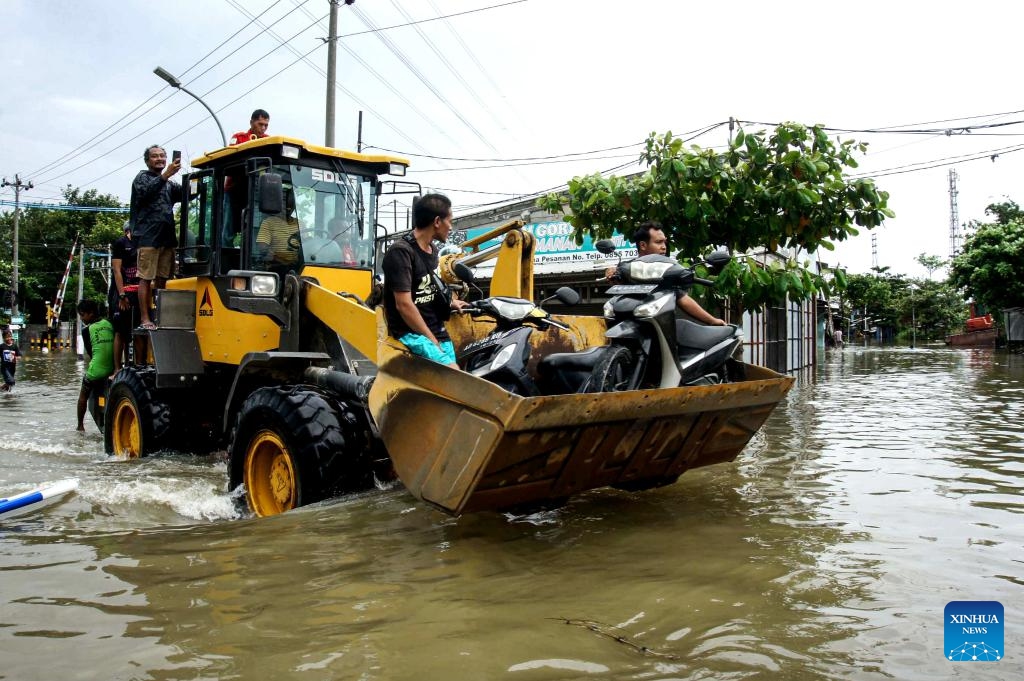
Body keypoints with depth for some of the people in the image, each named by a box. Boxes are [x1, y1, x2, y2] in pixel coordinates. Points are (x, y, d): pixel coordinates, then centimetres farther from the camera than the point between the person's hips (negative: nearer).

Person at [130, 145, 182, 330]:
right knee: (146, 279, -6)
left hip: (167, 237, 6)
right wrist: (166, 174, -27)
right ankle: (145, 319, -8)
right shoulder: (143, 177, 5)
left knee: (162, 279, 7)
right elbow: (146, 191, -16)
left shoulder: (170, 184, 22)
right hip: (148, 236, -6)